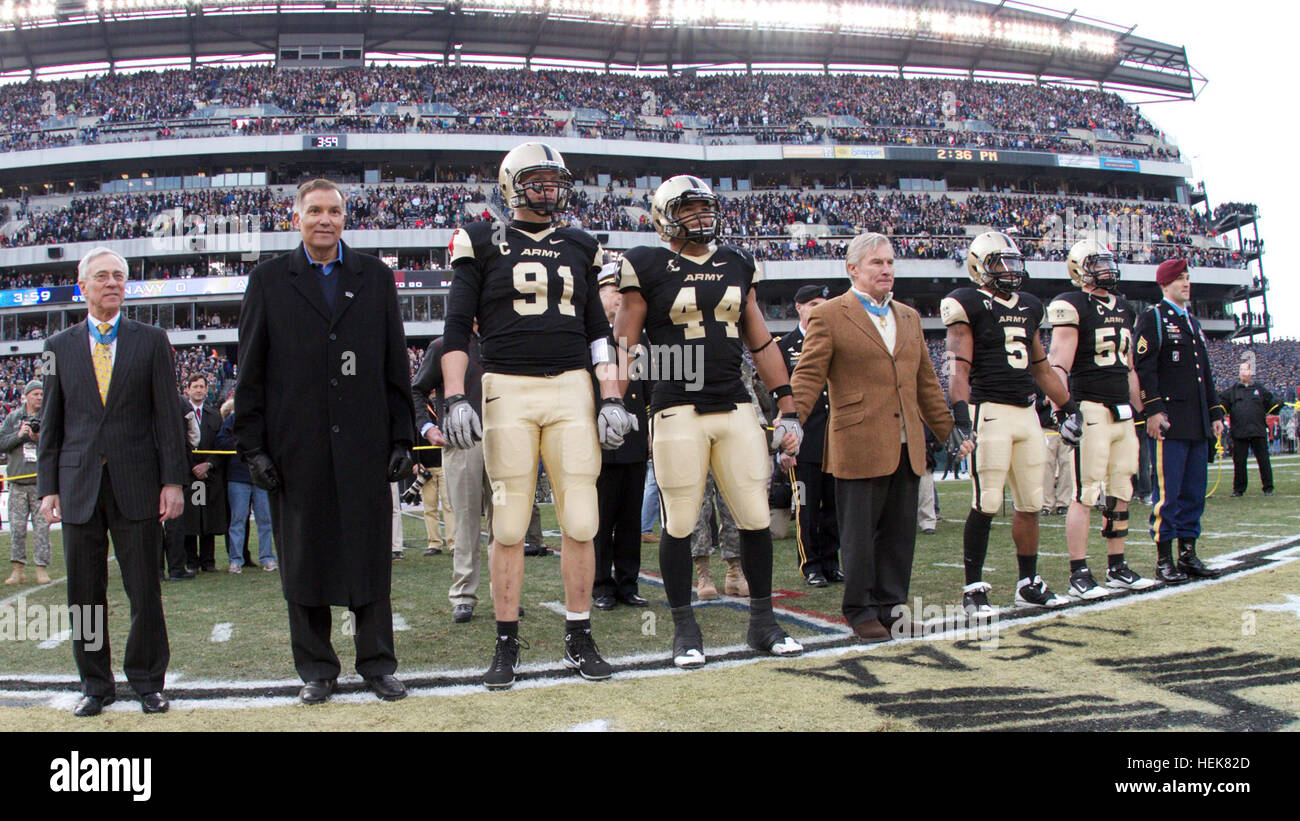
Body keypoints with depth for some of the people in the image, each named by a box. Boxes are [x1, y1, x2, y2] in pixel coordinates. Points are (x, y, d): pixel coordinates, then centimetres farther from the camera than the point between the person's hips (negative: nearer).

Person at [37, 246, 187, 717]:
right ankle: (95, 684, 19)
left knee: (145, 592, 2)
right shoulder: (59, 347, 10)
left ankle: (148, 682, 16)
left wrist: (173, 480, -4)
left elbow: (168, 415, 3)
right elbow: (51, 424, 10)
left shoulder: (151, 341, 6)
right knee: (85, 594, 7)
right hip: (78, 487, 2)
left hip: (136, 484, -1)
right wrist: (47, 488, 4)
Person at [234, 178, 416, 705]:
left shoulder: (376, 278, 11)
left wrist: (401, 438, 4)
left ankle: (377, 665, 15)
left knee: (370, 557, 4)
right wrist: (252, 445, -1)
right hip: (296, 449, 0)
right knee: (303, 558, 6)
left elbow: (396, 366, 9)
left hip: (364, 445, 1)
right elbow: (250, 372, 6)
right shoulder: (269, 281, 8)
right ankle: (316, 670, 18)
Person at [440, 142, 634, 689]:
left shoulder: (579, 249, 16)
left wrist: (611, 399, 7)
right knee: (509, 526, 0)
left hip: (572, 387, 3)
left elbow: (598, 332, 17)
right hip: (508, 388, -3)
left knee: (580, 521, 1)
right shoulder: (484, 245, 6)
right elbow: (457, 328, 2)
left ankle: (579, 638, 14)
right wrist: (455, 399, -9)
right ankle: (506, 645, 10)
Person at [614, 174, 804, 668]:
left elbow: (762, 344, 17)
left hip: (736, 407, 4)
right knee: (679, 524, 2)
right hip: (677, 412, -4)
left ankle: (762, 623, 18)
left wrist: (788, 409, 14)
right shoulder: (648, 268, 1)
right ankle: (684, 630, 15)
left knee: (756, 519, 4)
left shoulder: (737, 266, 14)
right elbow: (622, 346, 2)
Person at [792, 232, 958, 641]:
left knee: (900, 532, 9)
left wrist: (949, 430, 20)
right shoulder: (829, 316, -1)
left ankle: (889, 606, 21)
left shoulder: (908, 317, 19)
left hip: (907, 448, 6)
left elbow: (926, 382, 22)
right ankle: (860, 611, 14)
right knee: (859, 534, 2)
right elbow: (807, 378, -6)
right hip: (858, 446, -6)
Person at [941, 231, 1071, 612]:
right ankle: (974, 588, 3)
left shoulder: (1029, 307, 17)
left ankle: (1029, 584, 21)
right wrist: (961, 413, -24)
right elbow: (959, 367, -12)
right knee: (986, 505, -7)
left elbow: (1042, 369, 24)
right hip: (990, 412, -7)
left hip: (1027, 412, 7)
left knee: (1030, 504, 10)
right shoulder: (969, 305, -4)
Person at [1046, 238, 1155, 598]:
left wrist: (1139, 408, 22)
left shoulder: (1123, 308, 18)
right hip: (1091, 409, -8)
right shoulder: (1073, 306, -7)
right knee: (1087, 494, -8)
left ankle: (1117, 568, 20)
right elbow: (1058, 366, -13)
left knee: (1120, 494, 11)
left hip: (1122, 411, 8)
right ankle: (1079, 576, -5)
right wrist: (1066, 409, -23)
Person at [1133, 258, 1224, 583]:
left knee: (1194, 492, 10)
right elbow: (1144, 367, -11)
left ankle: (1188, 553, 17)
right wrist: (1153, 410, -19)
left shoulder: (1193, 323, 22)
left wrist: (1215, 413, 18)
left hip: (1198, 423, 8)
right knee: (1167, 492, -6)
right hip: (1169, 421, -8)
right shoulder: (1153, 317, -3)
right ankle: (1164, 560, -1)